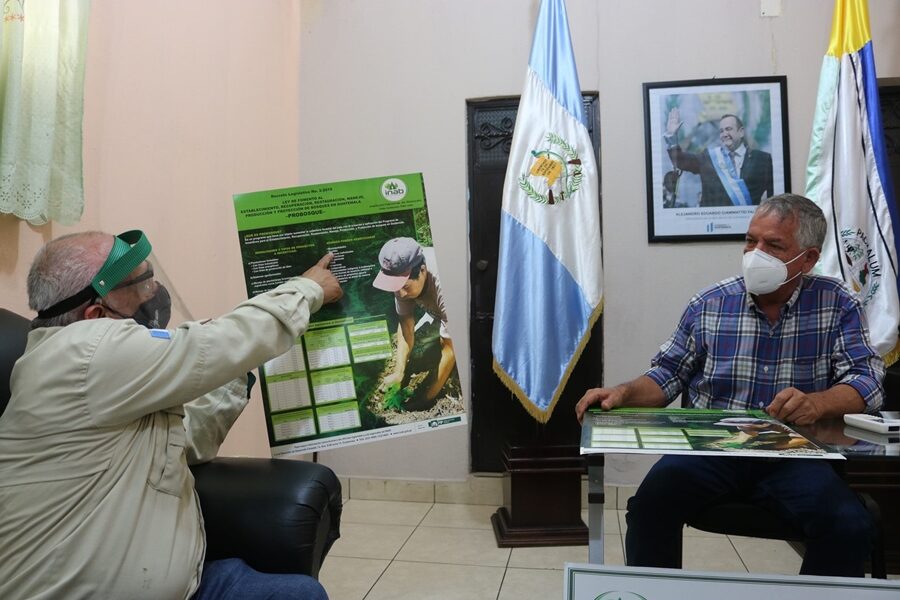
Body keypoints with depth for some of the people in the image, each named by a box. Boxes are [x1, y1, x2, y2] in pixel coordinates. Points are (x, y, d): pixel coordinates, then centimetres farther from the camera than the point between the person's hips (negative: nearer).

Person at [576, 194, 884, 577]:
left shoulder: (836, 304, 4)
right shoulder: (710, 304, 6)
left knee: (849, 526, -27)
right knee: (650, 503, -27)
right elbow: (668, 376, 10)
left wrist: (817, 403, -25)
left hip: (792, 456, 0)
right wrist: (624, 393, -10)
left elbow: (866, 380, -3)